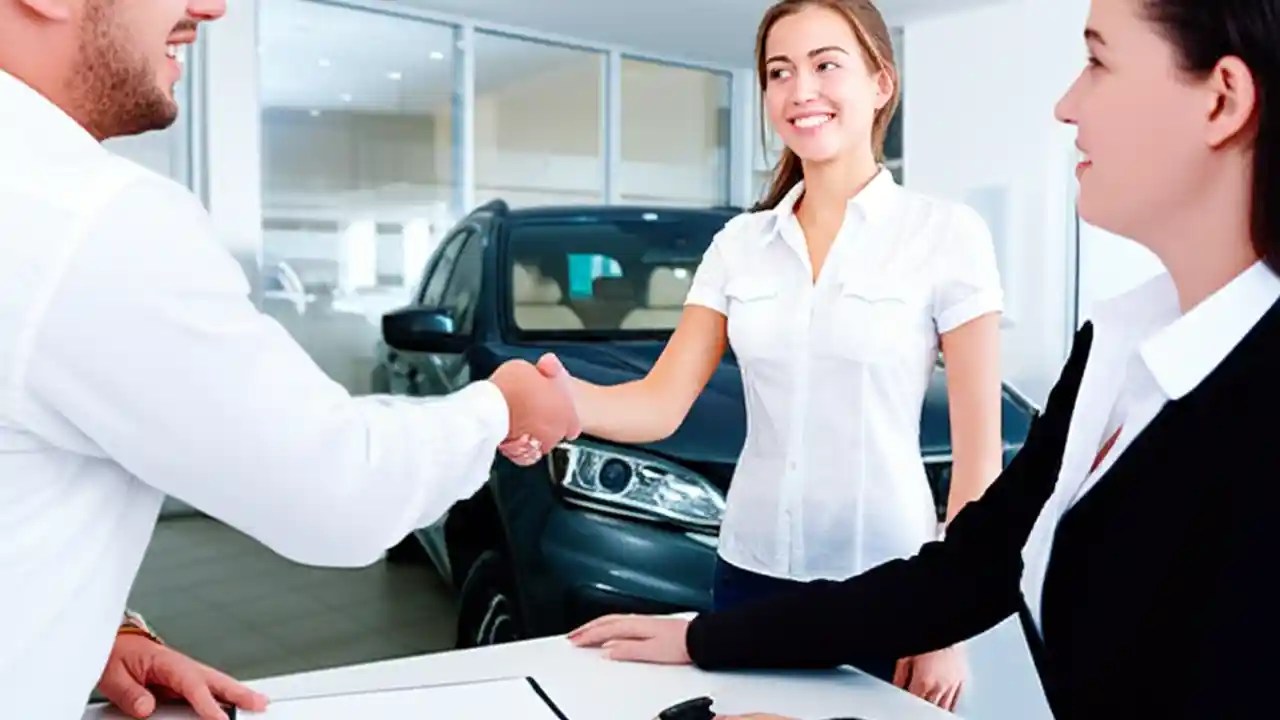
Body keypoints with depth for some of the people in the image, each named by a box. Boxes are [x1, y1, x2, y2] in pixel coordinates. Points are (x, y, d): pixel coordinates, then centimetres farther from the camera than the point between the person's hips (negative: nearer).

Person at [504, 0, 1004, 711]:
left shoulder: (946, 233, -8)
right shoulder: (738, 244, 3)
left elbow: (977, 454, -7)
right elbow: (661, 402, -3)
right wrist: (564, 400, -23)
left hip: (883, 588, -3)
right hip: (749, 577, 4)